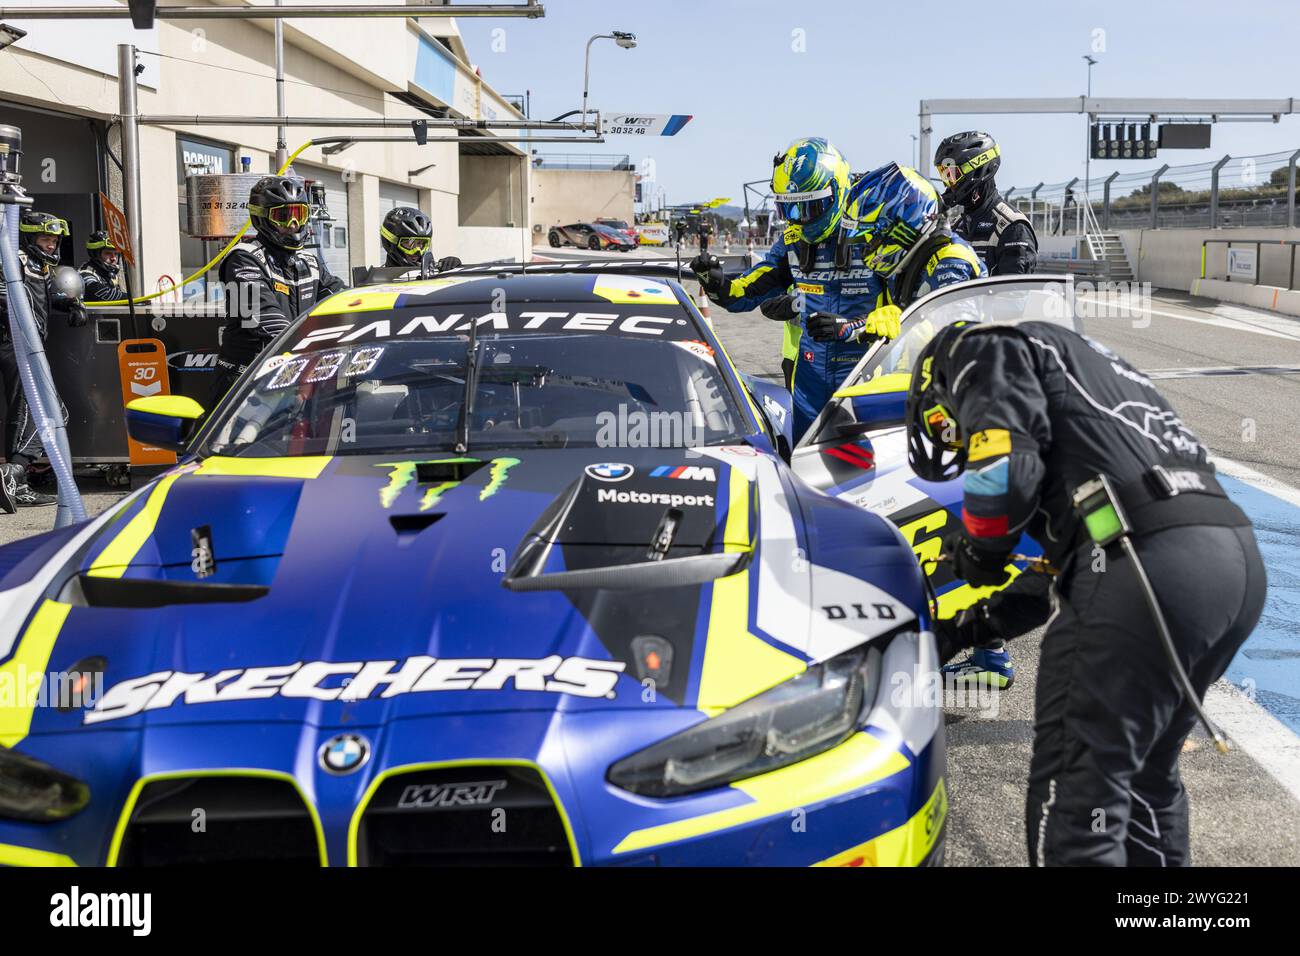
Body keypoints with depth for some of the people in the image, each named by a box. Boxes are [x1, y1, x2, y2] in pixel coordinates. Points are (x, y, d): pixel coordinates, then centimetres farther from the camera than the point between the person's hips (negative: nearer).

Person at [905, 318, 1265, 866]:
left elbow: (1004, 467, -9)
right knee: (1147, 777, 25)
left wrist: (977, 550, 10)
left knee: (1076, 802, -4)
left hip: (1143, 564, -9)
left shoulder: (982, 349, 11)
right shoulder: (1086, 366, 37)